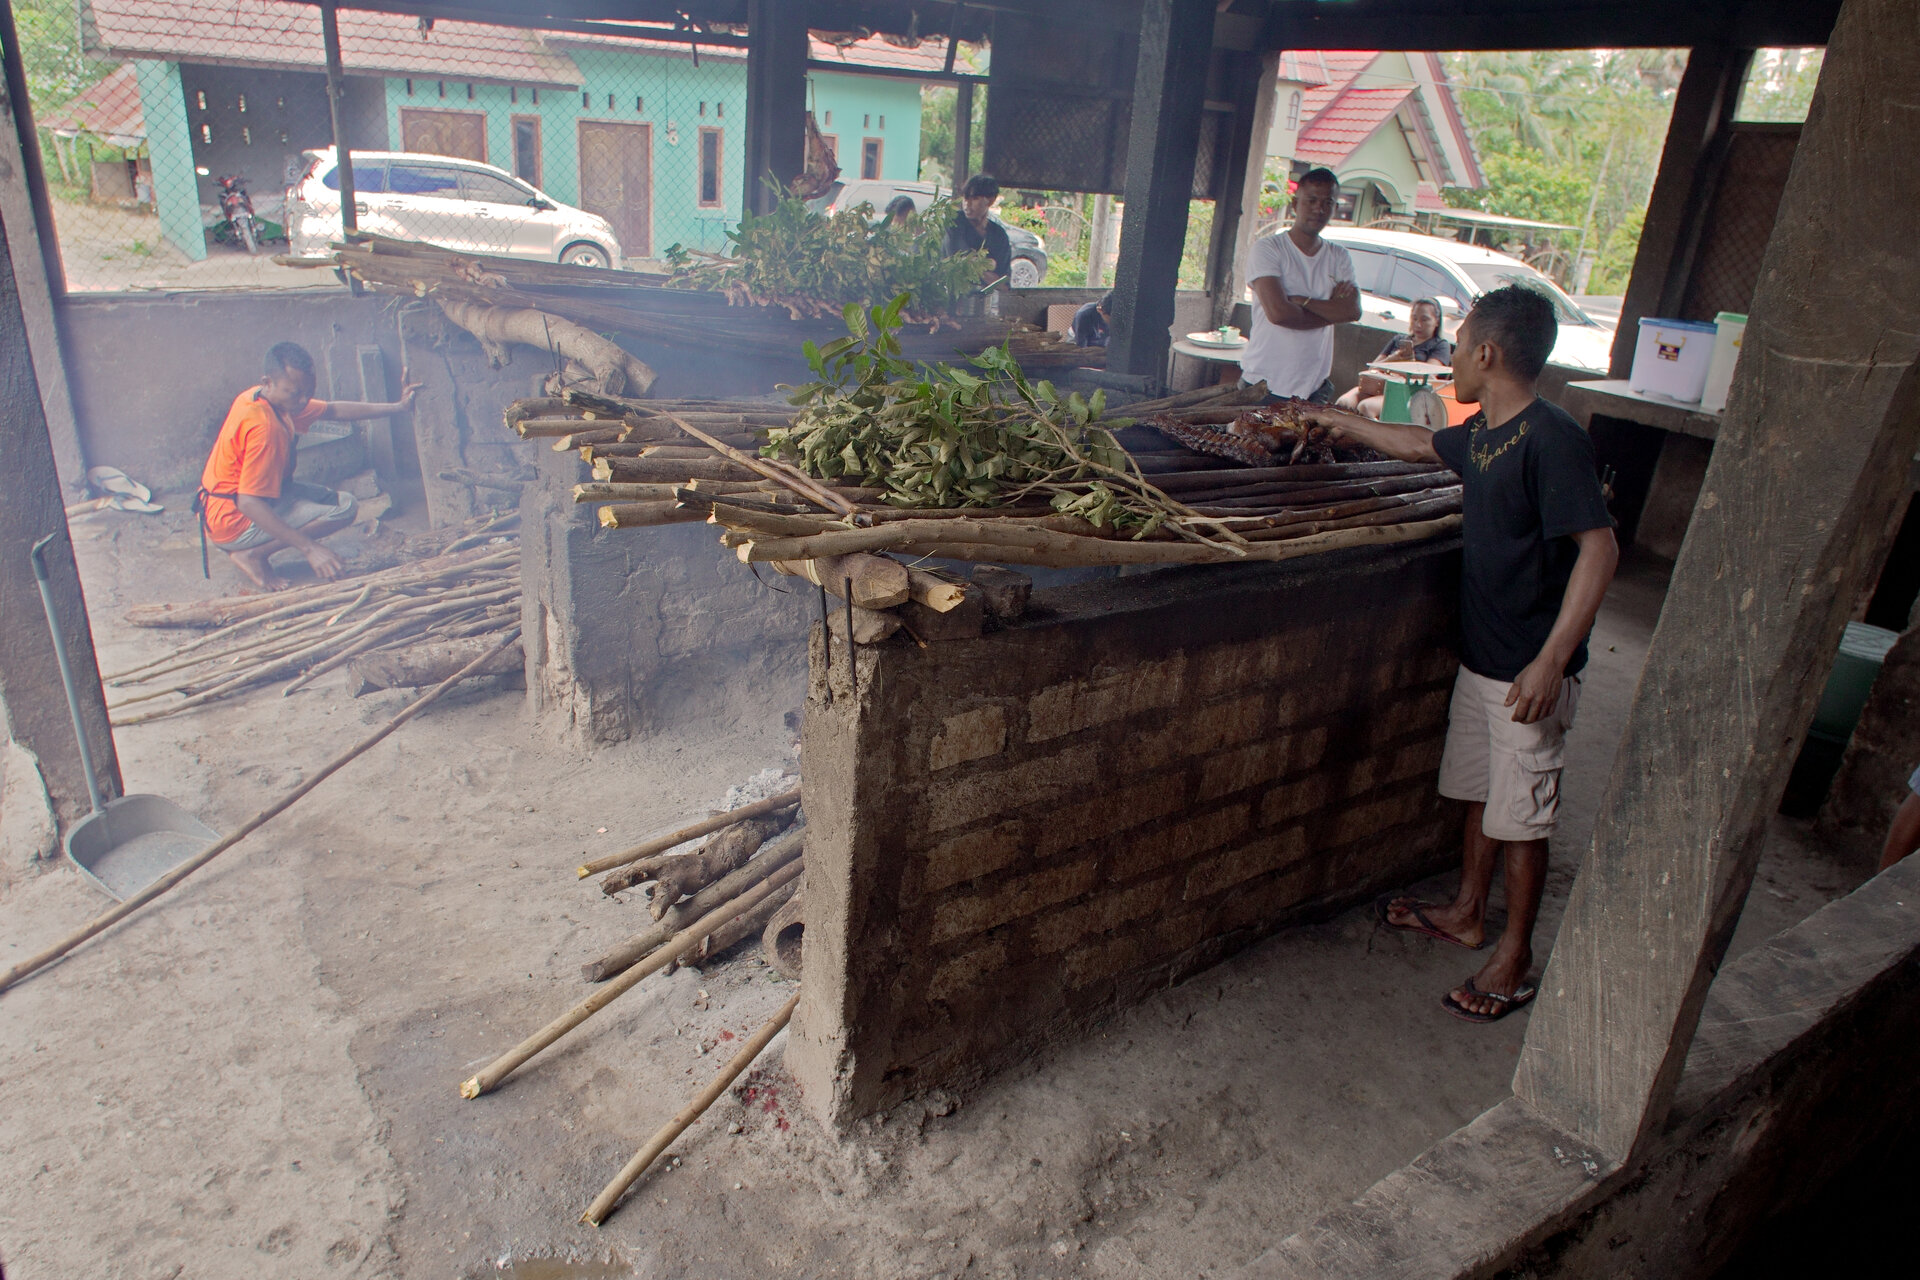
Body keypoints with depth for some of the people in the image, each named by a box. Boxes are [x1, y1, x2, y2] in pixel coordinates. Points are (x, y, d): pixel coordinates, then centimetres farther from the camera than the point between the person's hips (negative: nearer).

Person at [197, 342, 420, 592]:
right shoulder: (263, 425, -29)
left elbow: (332, 410, 15)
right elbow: (248, 504, -32)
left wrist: (396, 407, 9)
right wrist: (309, 549, -35)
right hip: (232, 523, -10)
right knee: (343, 508, -17)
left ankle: (249, 550, 9)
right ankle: (251, 554, -8)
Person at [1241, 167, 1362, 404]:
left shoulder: (1339, 257, 12)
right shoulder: (1267, 248, -3)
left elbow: (1353, 311, -4)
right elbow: (1278, 312, -18)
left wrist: (1302, 301, -13)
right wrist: (1332, 310, -4)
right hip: (1264, 382, -4)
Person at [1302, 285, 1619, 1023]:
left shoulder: (1550, 439, -21)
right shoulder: (1483, 432, 6)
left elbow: (1598, 549, -24)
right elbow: (1421, 445, 27)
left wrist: (1551, 659, -28)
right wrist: (1342, 423, 38)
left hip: (1528, 672, -8)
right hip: (1480, 655, 9)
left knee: (1521, 815, 4)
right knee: (1480, 791, 21)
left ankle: (1514, 959, 20)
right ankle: (1467, 914, 38)